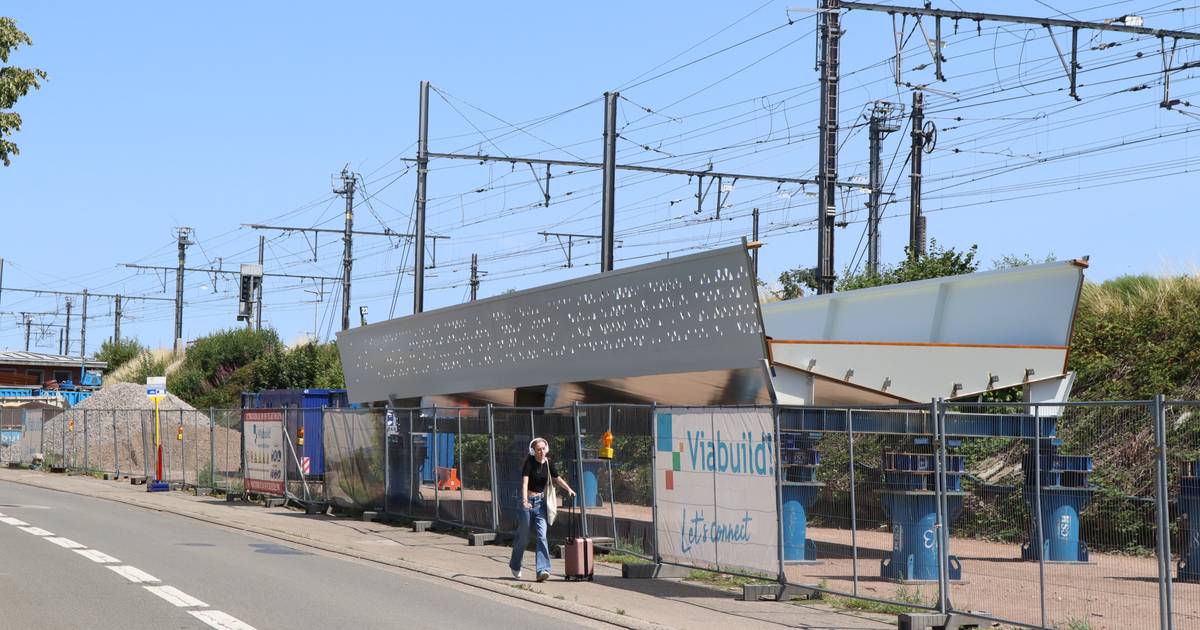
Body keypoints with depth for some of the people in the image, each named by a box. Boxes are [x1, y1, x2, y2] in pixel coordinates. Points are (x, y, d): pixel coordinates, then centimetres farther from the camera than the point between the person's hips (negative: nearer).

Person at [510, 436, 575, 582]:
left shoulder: (549, 463, 2)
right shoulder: (530, 462, -12)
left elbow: (557, 478, 17)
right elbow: (525, 482, -24)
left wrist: (569, 489, 2)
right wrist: (525, 500, -38)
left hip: (541, 502, 3)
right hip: (527, 501, -3)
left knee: (542, 536, -10)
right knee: (523, 537, 8)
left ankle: (542, 570, -16)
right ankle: (514, 565, 32)